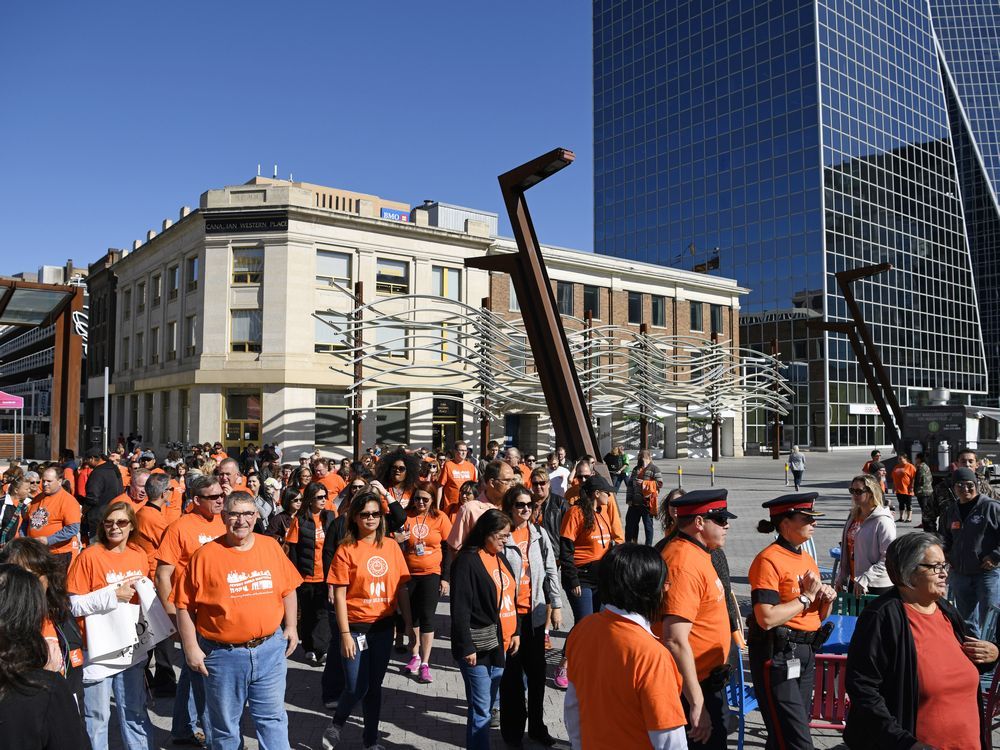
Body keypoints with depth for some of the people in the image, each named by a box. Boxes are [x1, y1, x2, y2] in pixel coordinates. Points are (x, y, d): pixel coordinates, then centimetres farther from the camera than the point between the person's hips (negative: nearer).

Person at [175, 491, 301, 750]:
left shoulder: (271, 547, 0)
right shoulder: (206, 555, -10)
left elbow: (288, 590, 10)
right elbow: (184, 605, -6)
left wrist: (290, 626, 7)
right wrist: (191, 648, -7)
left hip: (270, 648, 2)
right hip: (223, 655, -2)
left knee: (272, 718, 14)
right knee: (225, 724, 15)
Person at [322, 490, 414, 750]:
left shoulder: (391, 546, 1)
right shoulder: (346, 550, -9)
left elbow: (400, 589, 6)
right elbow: (339, 596, -10)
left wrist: (409, 622, 4)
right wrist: (345, 634, -13)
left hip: (383, 627, 3)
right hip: (356, 627, -3)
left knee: (374, 685, 14)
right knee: (357, 688, 1)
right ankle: (336, 724, 30)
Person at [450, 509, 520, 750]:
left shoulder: (500, 558, 11)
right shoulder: (468, 561, -15)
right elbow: (460, 609, -18)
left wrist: (514, 633, 16)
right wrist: (467, 647, -19)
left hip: (500, 644, 8)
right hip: (478, 648, -8)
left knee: (490, 703, 17)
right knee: (481, 710, -1)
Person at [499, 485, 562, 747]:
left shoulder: (539, 534, 4)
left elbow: (551, 571, 8)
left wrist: (556, 605, 6)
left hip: (535, 612, 4)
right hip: (509, 612, -4)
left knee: (537, 671, 13)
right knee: (512, 672, 7)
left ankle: (537, 726, 28)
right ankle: (513, 729, 21)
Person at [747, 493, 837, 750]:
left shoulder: (808, 559, 12)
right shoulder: (769, 560, -14)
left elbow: (819, 617, 20)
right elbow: (767, 618, -23)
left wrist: (826, 600, -1)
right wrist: (806, 597, -14)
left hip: (805, 652, 8)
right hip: (777, 654, -8)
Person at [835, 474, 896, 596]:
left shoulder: (883, 521, -15)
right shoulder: (853, 517, 9)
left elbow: (888, 558, -20)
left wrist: (864, 579, -21)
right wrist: (841, 577, 10)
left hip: (878, 587, -7)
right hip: (854, 583, 7)